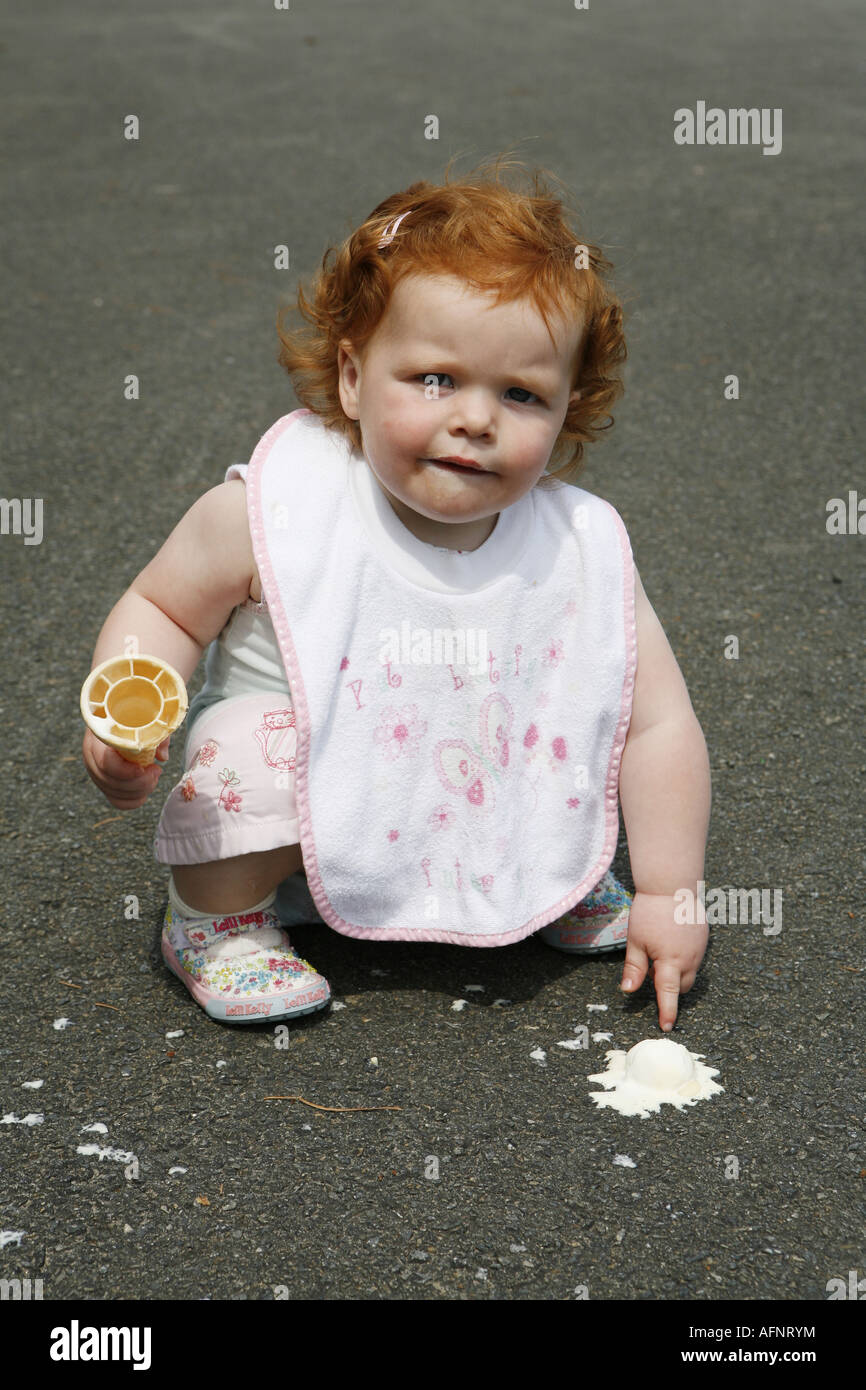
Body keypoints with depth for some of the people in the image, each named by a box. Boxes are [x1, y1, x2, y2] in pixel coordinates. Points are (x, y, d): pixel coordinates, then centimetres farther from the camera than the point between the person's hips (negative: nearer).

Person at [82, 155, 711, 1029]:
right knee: (257, 741, -32)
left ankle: (559, 878, 20)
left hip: (493, 818, 3)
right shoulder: (272, 514, -21)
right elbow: (161, 608, -6)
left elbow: (660, 727, -10)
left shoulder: (583, 551, -15)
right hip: (314, 815, -3)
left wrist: (668, 897, -11)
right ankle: (216, 921, 0)